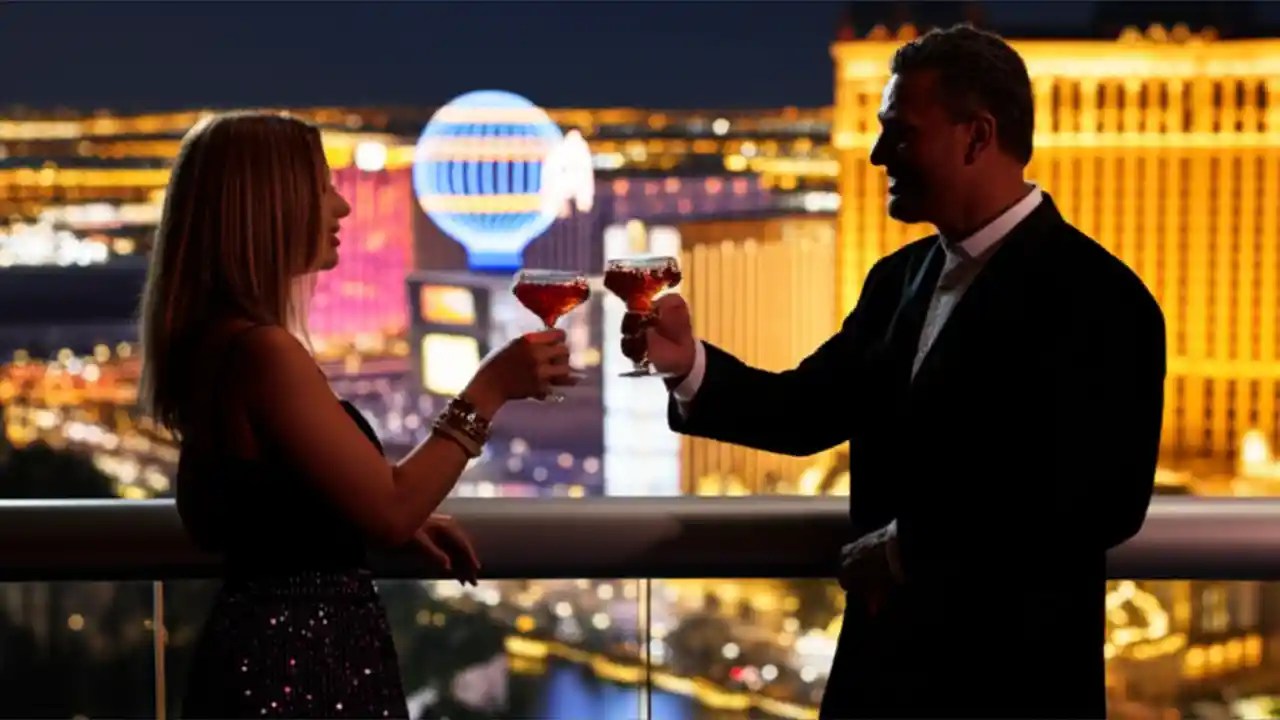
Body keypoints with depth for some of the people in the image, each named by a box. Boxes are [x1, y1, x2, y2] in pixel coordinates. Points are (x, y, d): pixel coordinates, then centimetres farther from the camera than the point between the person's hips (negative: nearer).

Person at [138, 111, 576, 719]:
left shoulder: (214, 340, 9)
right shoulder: (260, 349, -21)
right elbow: (390, 509, -21)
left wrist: (410, 518, 14)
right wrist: (488, 390, -14)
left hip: (273, 648, 10)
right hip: (301, 658, -10)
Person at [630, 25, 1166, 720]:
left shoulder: (1096, 296, -14)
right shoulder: (899, 277, 11)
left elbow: (1103, 497, -22)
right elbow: (810, 409, 8)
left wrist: (914, 546, -16)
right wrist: (690, 364, -9)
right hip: (879, 663, 7)